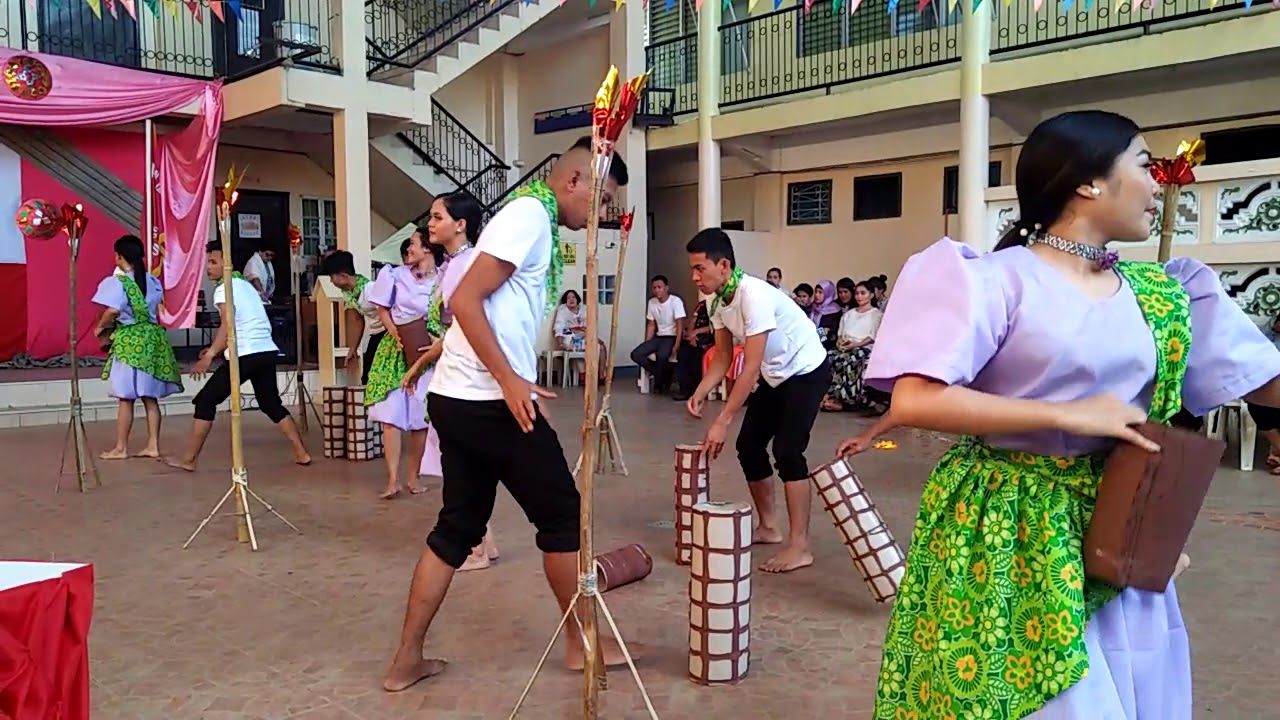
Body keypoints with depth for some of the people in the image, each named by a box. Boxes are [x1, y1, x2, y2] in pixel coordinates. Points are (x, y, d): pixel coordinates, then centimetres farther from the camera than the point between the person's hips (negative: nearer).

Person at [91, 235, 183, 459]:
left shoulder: (117, 282, -11)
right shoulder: (153, 281, 9)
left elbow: (113, 311, -21)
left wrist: (100, 327, -5)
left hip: (129, 341, -6)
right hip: (153, 337, 6)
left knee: (126, 399, 1)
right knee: (150, 397, 10)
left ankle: (121, 448, 10)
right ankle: (153, 446, 11)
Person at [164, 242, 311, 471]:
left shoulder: (224, 289, -3)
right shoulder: (245, 285, 22)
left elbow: (228, 326, -17)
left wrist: (208, 357, -20)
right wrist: (217, 349, 26)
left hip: (246, 356, -8)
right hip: (267, 352, 8)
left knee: (205, 401, 3)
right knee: (272, 405, 18)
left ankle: (189, 459, 7)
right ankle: (302, 454, 15)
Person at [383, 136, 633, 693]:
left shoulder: (532, 218, 19)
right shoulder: (529, 215, -12)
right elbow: (465, 301, -20)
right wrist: (510, 381, -21)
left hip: (458, 398, 10)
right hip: (488, 401, -10)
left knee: (457, 528, 14)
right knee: (562, 518, 5)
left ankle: (407, 660, 21)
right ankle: (582, 641, 22)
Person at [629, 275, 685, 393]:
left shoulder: (675, 301, -12)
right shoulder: (652, 302, 6)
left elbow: (680, 325, -16)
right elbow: (651, 325, 11)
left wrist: (676, 345, -25)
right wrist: (646, 345, 2)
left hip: (672, 337, -6)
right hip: (658, 337, 6)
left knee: (661, 355, -36)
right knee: (636, 354, -14)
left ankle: (659, 384, -8)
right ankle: (664, 375, -1)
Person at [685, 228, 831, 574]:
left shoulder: (754, 295, -32)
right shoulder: (717, 300, -7)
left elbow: (750, 367, -34)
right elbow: (723, 356, 2)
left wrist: (722, 422, -34)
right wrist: (699, 394, -14)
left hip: (806, 371, -9)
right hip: (774, 375, 9)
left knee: (787, 451, -16)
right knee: (749, 445, 7)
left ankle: (799, 547, -10)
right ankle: (767, 527, 22)